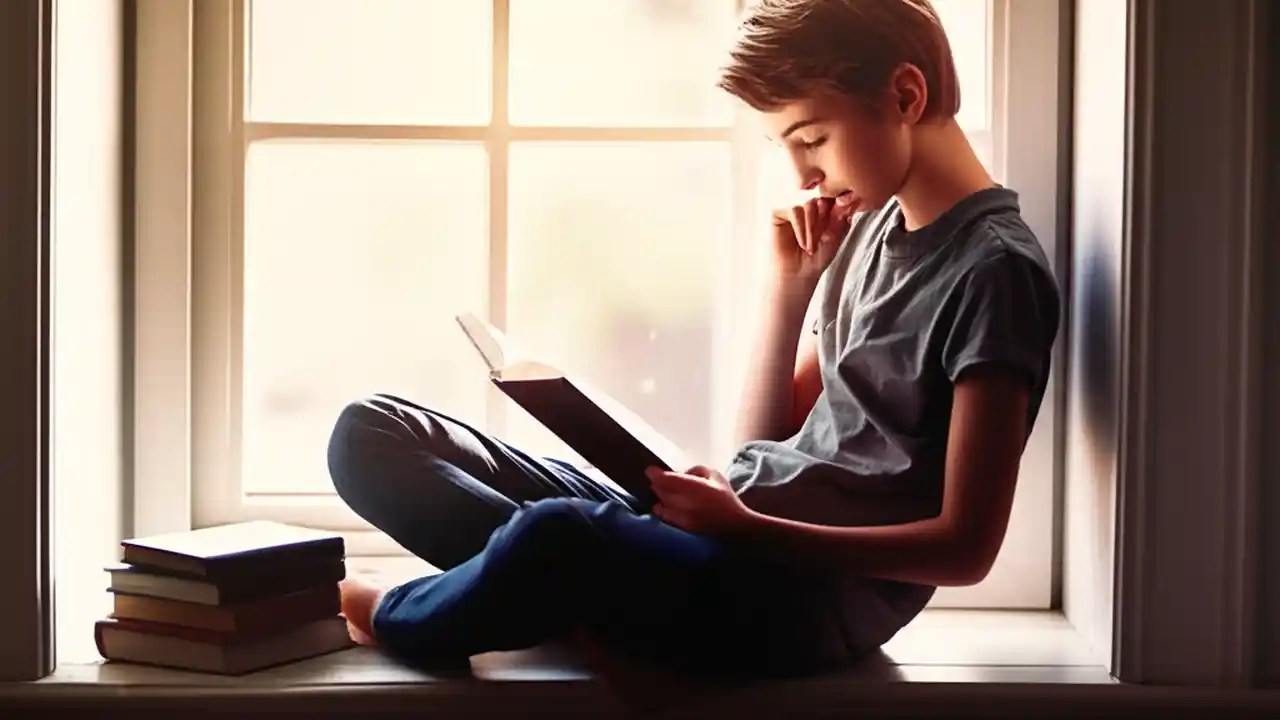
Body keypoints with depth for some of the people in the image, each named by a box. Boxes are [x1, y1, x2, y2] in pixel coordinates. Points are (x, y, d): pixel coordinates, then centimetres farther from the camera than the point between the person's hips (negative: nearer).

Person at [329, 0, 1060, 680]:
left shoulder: (994, 269, -11)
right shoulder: (871, 226, 14)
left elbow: (965, 548, -15)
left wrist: (745, 529, -22)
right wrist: (790, 283, 3)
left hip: (812, 596, -8)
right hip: (727, 534, 9)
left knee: (556, 537, -39)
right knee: (372, 434, 0)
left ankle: (391, 620, -6)